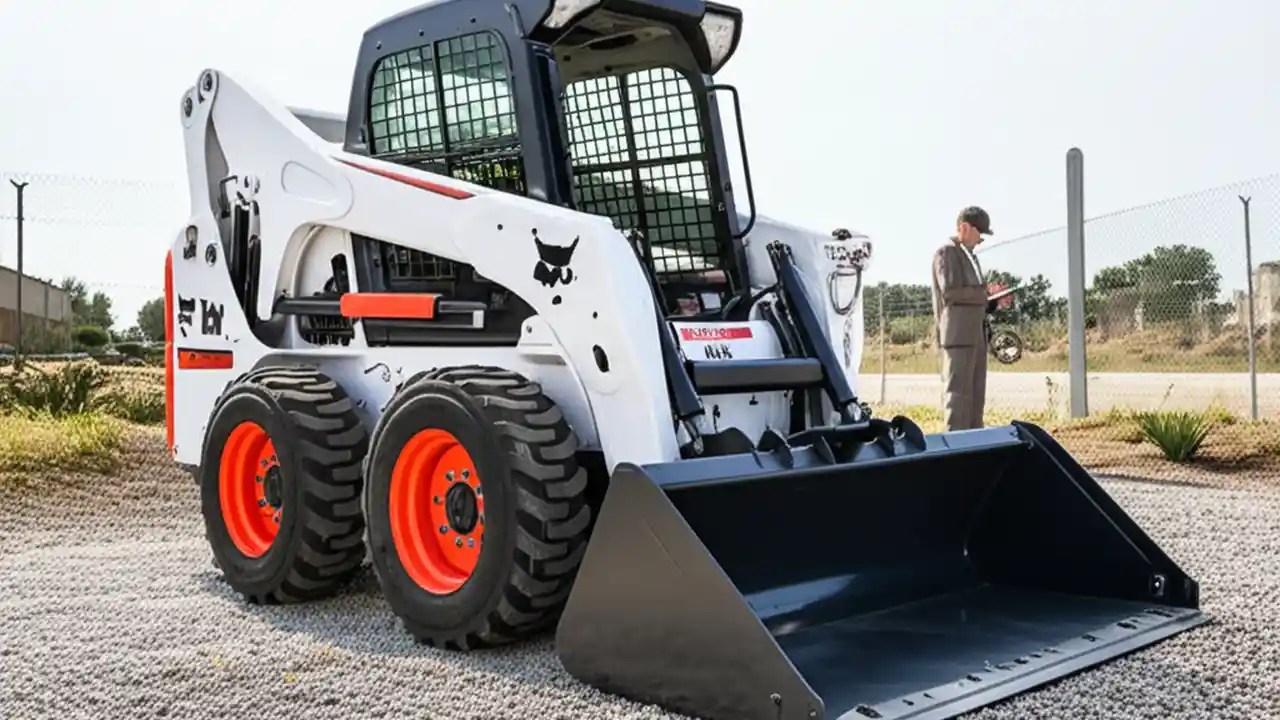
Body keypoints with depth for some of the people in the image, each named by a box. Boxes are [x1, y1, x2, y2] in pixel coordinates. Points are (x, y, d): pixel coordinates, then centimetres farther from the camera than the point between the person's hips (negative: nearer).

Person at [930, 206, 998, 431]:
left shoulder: (970, 256, 23)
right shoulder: (946, 253, -5)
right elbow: (950, 292, -16)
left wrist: (986, 304, 9)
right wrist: (984, 295, -8)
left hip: (976, 334, 9)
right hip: (957, 334, -9)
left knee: (976, 395, 7)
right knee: (958, 393, -10)